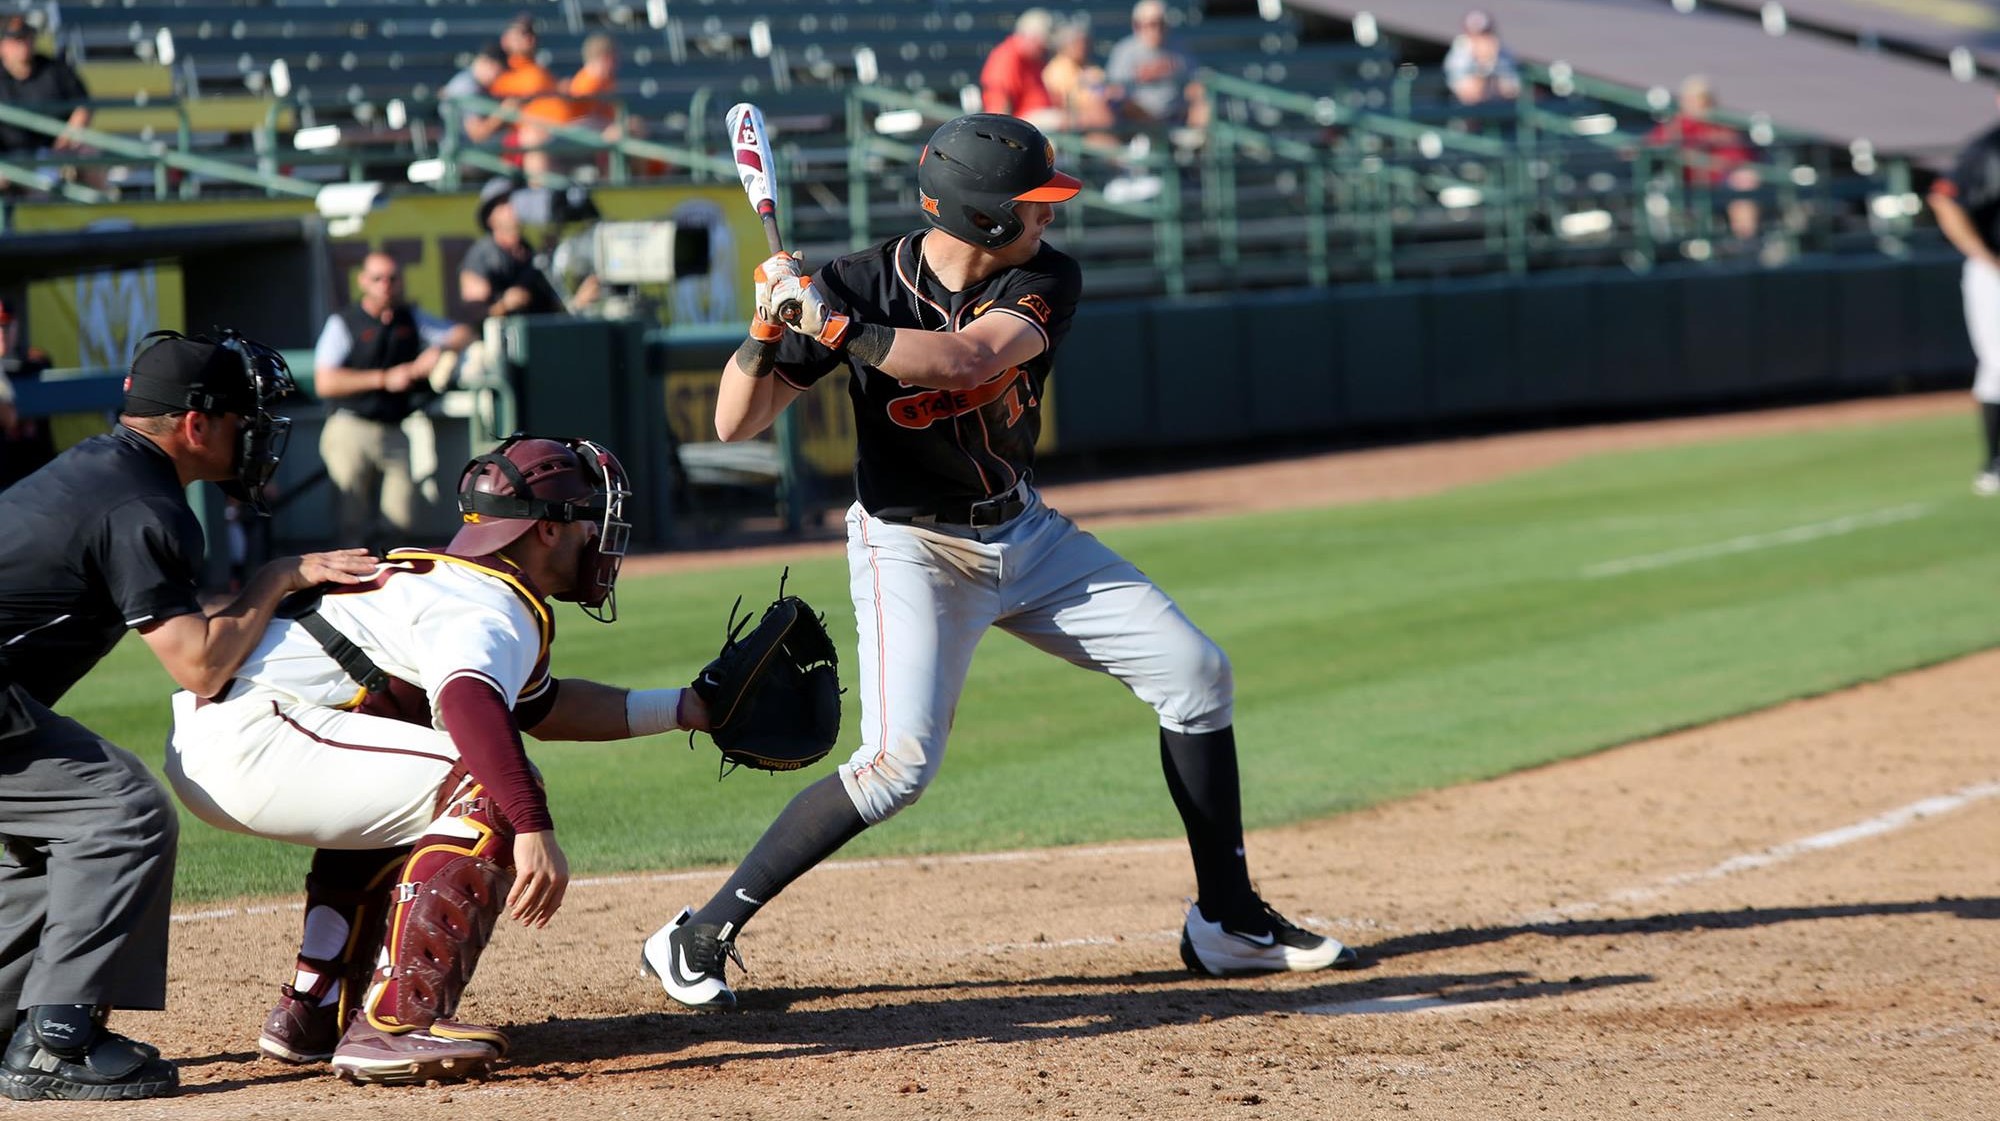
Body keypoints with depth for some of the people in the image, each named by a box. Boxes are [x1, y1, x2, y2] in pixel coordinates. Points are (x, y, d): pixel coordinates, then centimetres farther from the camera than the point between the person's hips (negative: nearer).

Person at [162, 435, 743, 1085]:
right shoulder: (495, 607, -9)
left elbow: (540, 708, 36)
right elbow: (469, 697, -32)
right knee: (491, 788, -14)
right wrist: (534, 828, -39)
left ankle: (311, 1013, 25)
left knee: (393, 805, 33)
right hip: (247, 741, -10)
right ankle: (395, 1026, -21)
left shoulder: (448, 580, 23)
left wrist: (682, 709, 34)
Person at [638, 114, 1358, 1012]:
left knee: (1195, 673, 1)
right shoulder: (861, 283, -19)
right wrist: (769, 329, -36)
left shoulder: (1044, 281, -13)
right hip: (912, 549, -5)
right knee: (899, 760, -23)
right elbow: (736, 424, -18)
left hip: (1027, 535, 5)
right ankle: (699, 936, -13)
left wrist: (835, 327, -41)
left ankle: (1227, 922, 14)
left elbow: (967, 358, -34)